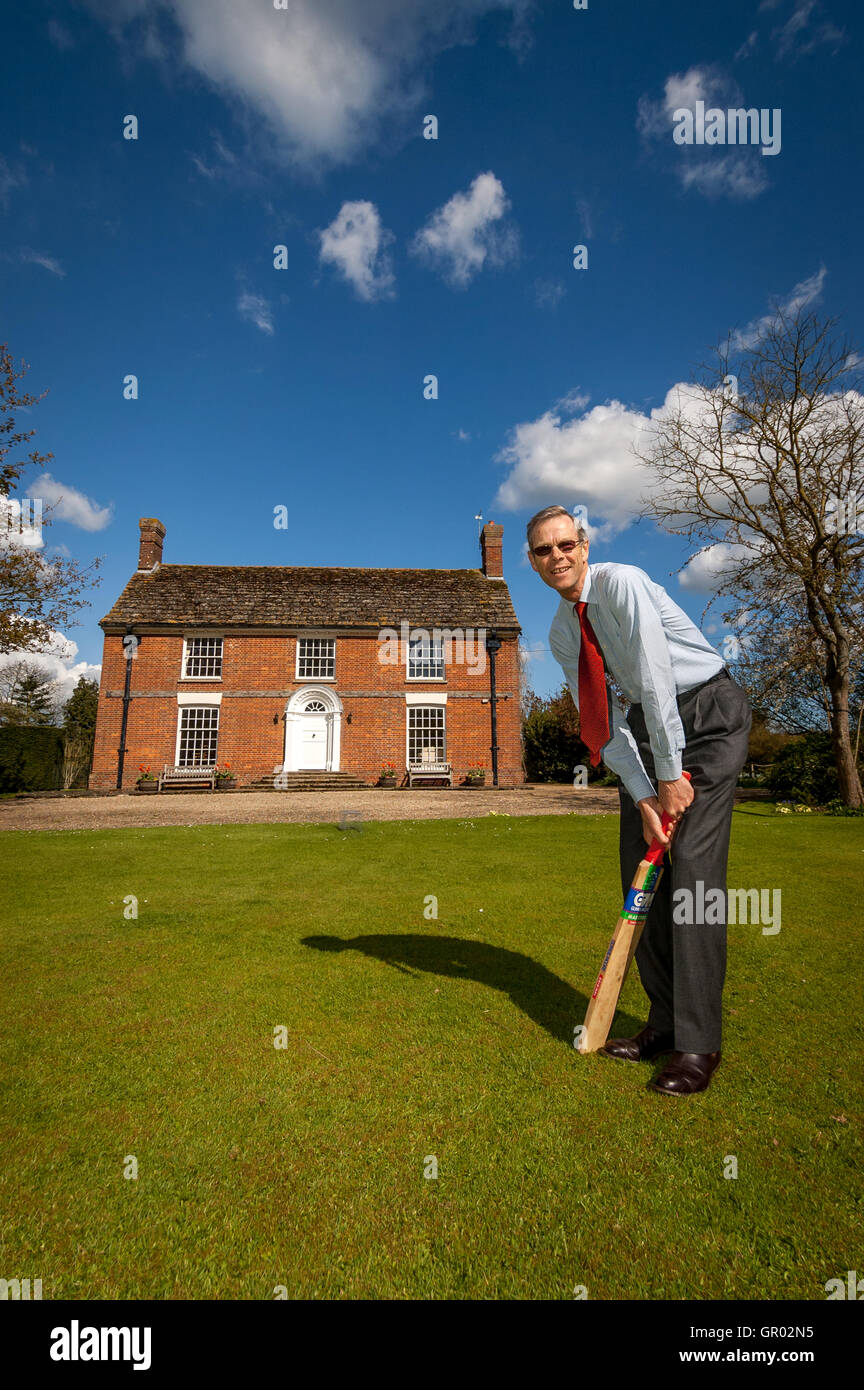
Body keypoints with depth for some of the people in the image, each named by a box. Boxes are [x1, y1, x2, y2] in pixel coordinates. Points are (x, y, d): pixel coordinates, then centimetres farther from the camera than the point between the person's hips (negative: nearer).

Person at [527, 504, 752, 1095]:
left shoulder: (620, 582, -17)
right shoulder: (562, 633, 3)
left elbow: (654, 674, -23)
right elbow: (601, 720, -2)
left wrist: (672, 773, -21)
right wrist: (642, 796, -11)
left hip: (709, 713, -6)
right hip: (646, 723, 7)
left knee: (694, 864, -15)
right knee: (639, 865, 1)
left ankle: (698, 1043, -5)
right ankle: (664, 1022, 13)